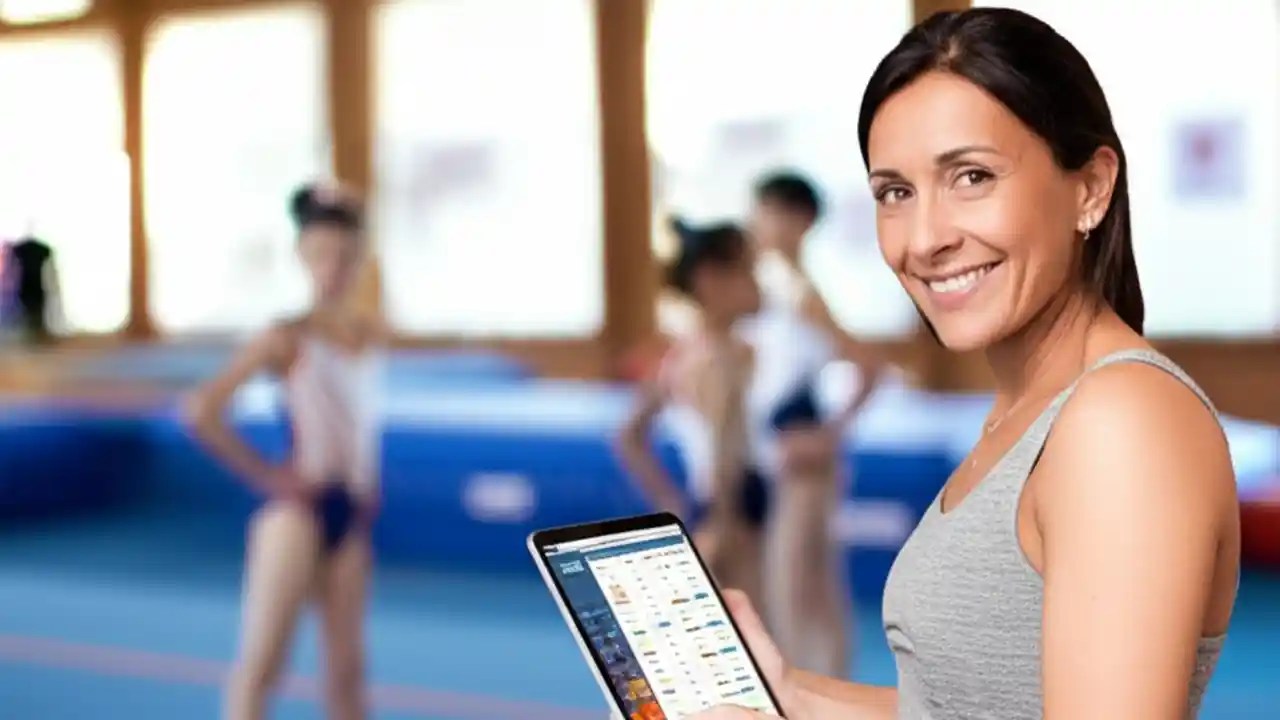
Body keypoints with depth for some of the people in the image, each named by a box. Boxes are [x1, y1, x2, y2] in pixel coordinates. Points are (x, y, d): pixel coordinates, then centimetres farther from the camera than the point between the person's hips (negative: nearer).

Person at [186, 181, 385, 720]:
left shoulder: (371, 337, 7)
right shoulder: (289, 338, -11)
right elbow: (201, 410, -20)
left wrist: (367, 488, 11)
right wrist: (265, 476, -14)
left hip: (351, 514, 6)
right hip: (298, 508, -6)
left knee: (347, 668, 11)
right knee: (262, 659, -4)